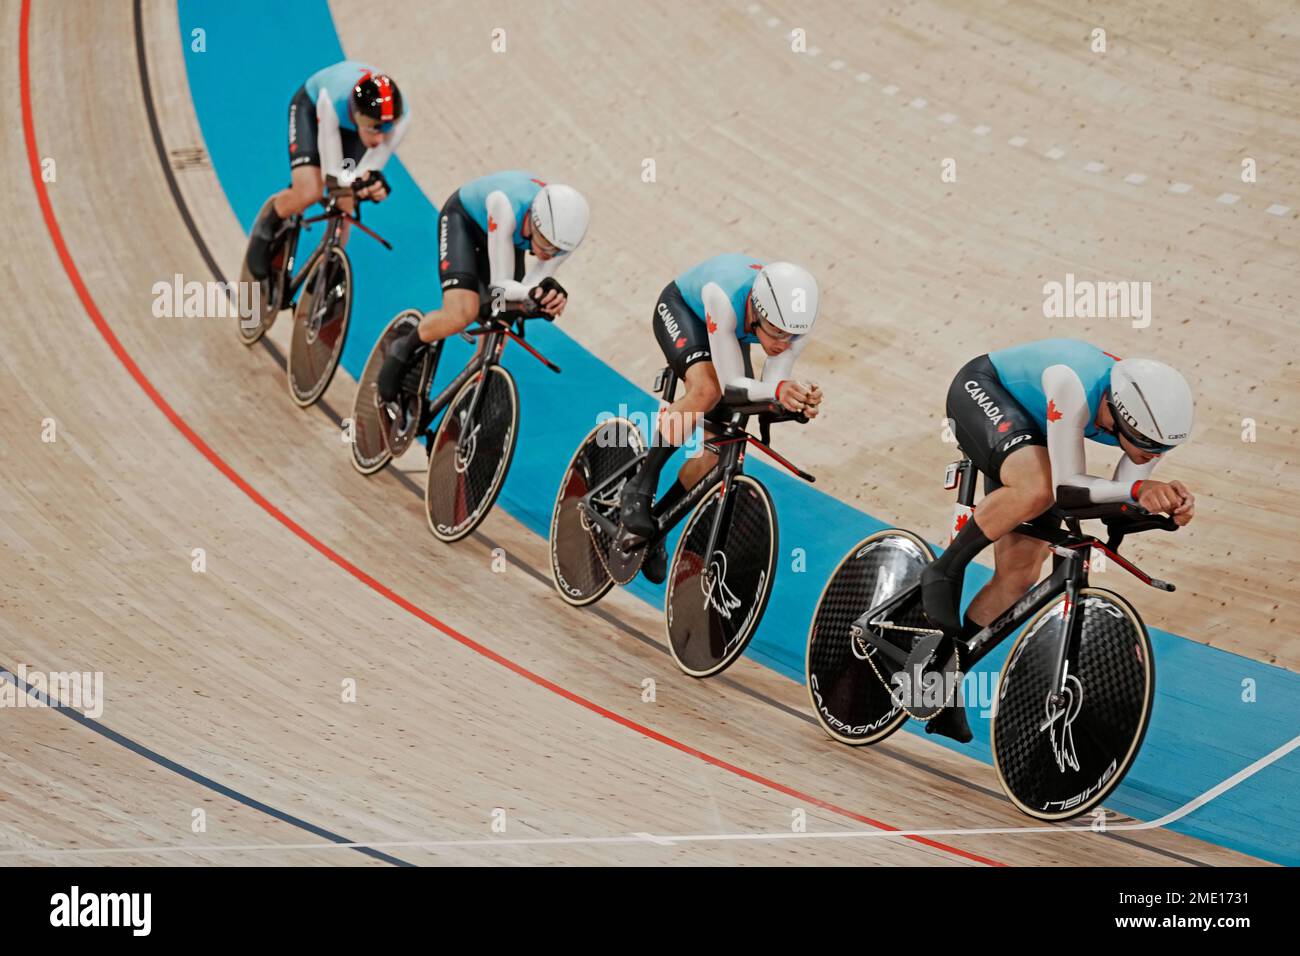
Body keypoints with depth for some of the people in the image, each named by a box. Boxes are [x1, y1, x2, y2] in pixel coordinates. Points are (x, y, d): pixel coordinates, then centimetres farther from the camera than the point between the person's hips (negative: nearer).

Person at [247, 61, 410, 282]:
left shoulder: (401, 117, -37)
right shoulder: (333, 101, -45)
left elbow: (369, 169, -27)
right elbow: (333, 174, -36)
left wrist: (369, 181, -48)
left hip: (352, 123, 3)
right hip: (312, 108, -3)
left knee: (342, 213, -7)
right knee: (309, 193, -25)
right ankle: (267, 227, 8)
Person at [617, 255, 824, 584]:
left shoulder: (796, 322, -34)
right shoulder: (724, 298, -46)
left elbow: (768, 389, -28)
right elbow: (732, 384, -43)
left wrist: (798, 401, -49)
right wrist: (777, 389, -61)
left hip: (731, 332, 5)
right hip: (681, 307, -4)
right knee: (707, 388, -36)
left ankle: (656, 520, 16)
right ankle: (640, 486, -18)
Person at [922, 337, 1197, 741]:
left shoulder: (1155, 420, -24)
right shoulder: (1073, 388, -42)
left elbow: (1121, 499, -16)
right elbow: (1066, 487, -39)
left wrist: (1167, 502, -35)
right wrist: (1138, 489, -50)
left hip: (1030, 427, 7)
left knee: (1019, 574, -3)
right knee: (1038, 487, -39)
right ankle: (944, 572, -16)